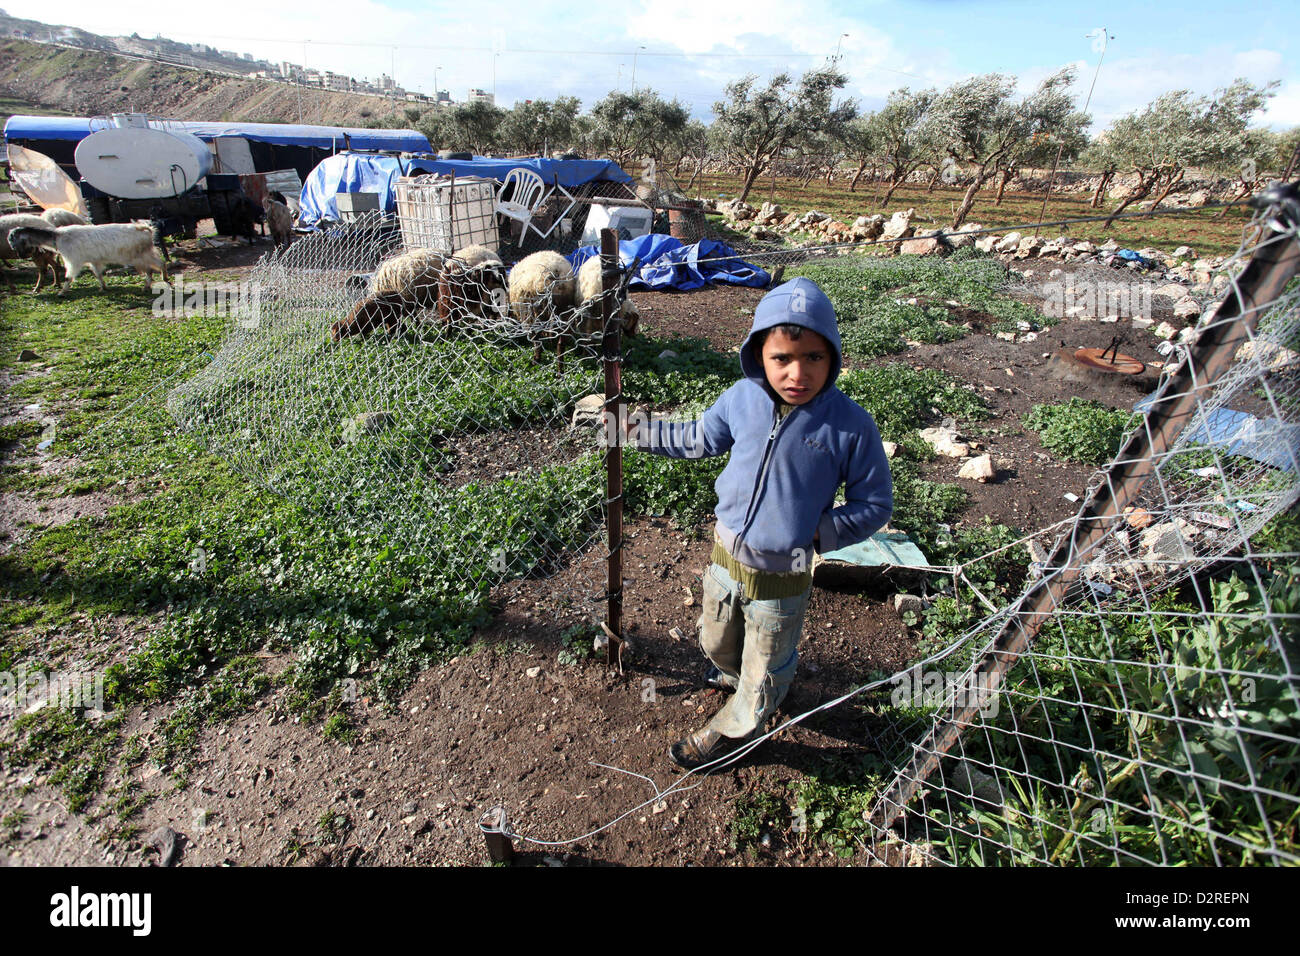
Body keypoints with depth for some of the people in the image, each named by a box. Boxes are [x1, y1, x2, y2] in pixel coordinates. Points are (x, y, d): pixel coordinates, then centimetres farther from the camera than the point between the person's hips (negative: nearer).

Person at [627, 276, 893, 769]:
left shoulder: (851, 426, -20)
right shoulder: (742, 398, -10)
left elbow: (875, 504, -9)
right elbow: (701, 438, 10)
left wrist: (818, 531, -21)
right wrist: (636, 432, 11)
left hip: (782, 578, -4)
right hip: (726, 556, 4)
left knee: (764, 673, 20)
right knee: (716, 643, 30)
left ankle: (730, 729, 49)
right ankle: (732, 675, 65)